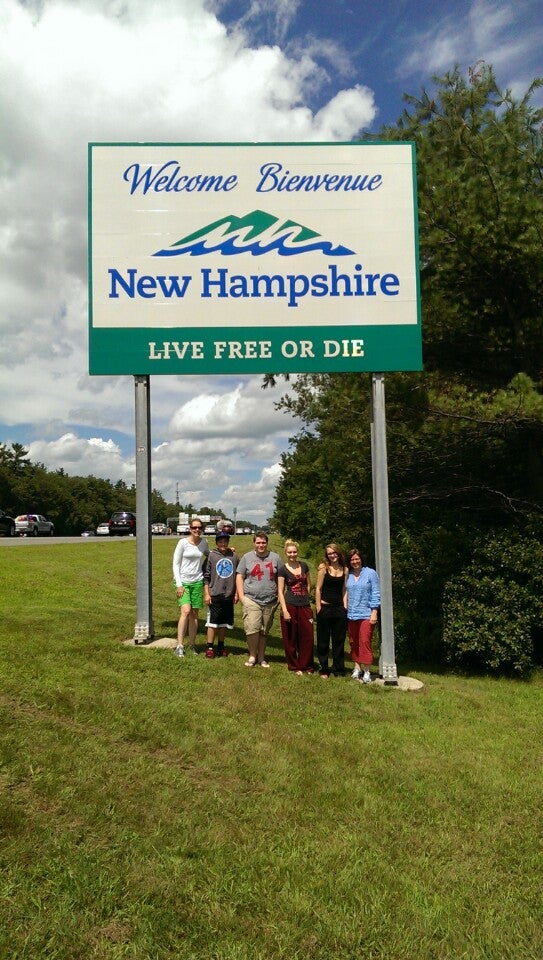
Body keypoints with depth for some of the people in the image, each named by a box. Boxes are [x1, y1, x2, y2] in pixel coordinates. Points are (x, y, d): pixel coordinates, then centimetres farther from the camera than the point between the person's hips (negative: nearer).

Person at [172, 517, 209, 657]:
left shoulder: (204, 543, 5)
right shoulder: (183, 542, -7)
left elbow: (210, 556, 25)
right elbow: (175, 564, -4)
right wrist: (179, 584, -10)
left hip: (197, 581, 4)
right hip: (183, 581, -4)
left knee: (194, 614, 8)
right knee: (186, 611, -19)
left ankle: (192, 644, 20)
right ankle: (180, 645, -13)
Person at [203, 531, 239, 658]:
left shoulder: (234, 556, 4)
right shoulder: (211, 556, -2)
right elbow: (206, 576, 0)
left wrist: (236, 593, 8)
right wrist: (206, 594, -5)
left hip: (229, 596, 3)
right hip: (215, 595, -3)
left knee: (224, 623, 11)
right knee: (212, 622, -2)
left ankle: (221, 646, 23)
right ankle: (210, 647, 7)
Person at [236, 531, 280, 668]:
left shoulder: (275, 558, 8)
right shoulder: (247, 557, 4)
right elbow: (239, 577, 4)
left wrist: (280, 597, 6)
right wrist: (241, 596, -4)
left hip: (270, 601, 2)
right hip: (251, 600, -2)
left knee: (264, 631, 9)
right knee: (252, 628, -12)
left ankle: (261, 657, 20)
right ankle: (252, 655, 4)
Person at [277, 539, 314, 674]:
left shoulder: (304, 566, 8)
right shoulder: (283, 569, -3)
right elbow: (280, 591, -6)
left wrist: (304, 596, 7)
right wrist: (285, 610, -13)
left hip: (305, 606, 3)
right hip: (290, 606, -3)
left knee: (307, 637, 4)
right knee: (290, 639, 5)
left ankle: (306, 666, 17)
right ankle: (294, 666, 18)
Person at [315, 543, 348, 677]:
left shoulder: (344, 569, 7)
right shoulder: (323, 567, -3)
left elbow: (344, 589, 9)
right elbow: (318, 588, -4)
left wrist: (345, 606, 0)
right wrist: (318, 608, -9)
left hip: (339, 608, 3)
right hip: (325, 607, -3)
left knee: (339, 640, 9)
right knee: (323, 641, 5)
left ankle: (338, 670, 20)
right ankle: (323, 670, 16)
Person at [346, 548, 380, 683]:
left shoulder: (370, 573, 0)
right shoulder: (347, 575, 7)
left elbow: (376, 594, -1)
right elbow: (344, 594, 12)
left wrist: (374, 612, -7)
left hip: (366, 615, -3)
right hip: (351, 615, 3)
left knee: (365, 642, -8)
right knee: (353, 643, 8)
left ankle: (366, 671, -2)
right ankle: (357, 668, 20)